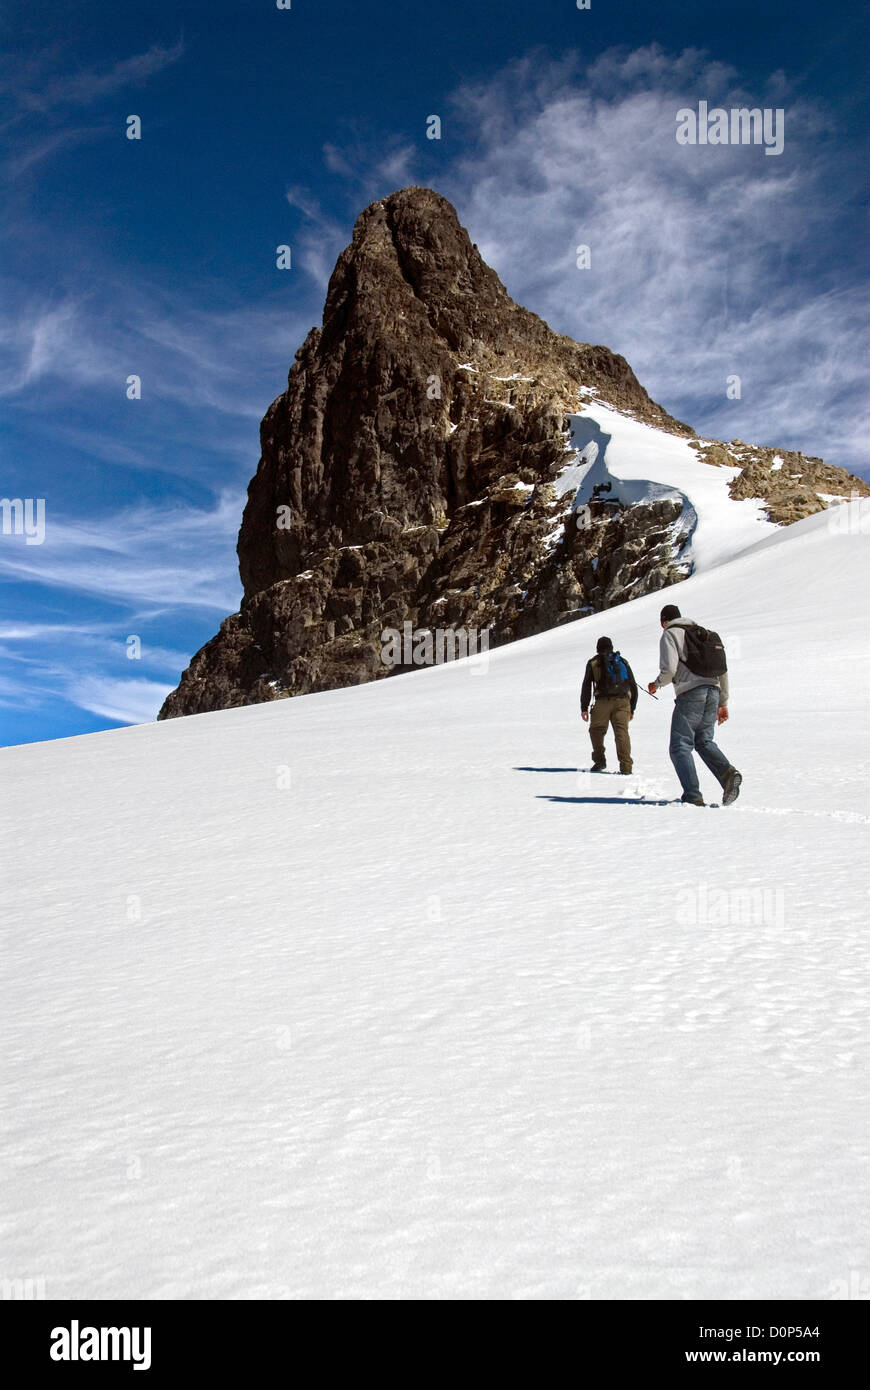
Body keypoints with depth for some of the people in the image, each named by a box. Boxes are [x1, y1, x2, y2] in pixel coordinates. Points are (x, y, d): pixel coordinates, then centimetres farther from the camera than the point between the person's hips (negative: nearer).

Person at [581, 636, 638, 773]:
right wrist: (632, 709, 24)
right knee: (622, 732, -3)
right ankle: (626, 766, -15)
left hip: (603, 701, -2)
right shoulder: (623, 661, 24)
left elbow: (586, 685, 7)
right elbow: (633, 686, 22)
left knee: (596, 730, 12)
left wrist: (584, 708, 6)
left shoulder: (594, 662, 16)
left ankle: (599, 760, 2)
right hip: (623, 701, 2)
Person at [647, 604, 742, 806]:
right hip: (712, 691, 7)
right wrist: (723, 702, 23)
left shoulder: (670, 634, 4)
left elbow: (669, 669, -10)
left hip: (690, 693, -7)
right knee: (703, 741, 19)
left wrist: (657, 684, 11)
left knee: (680, 746, -1)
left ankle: (692, 796, -11)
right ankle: (727, 773, -7)